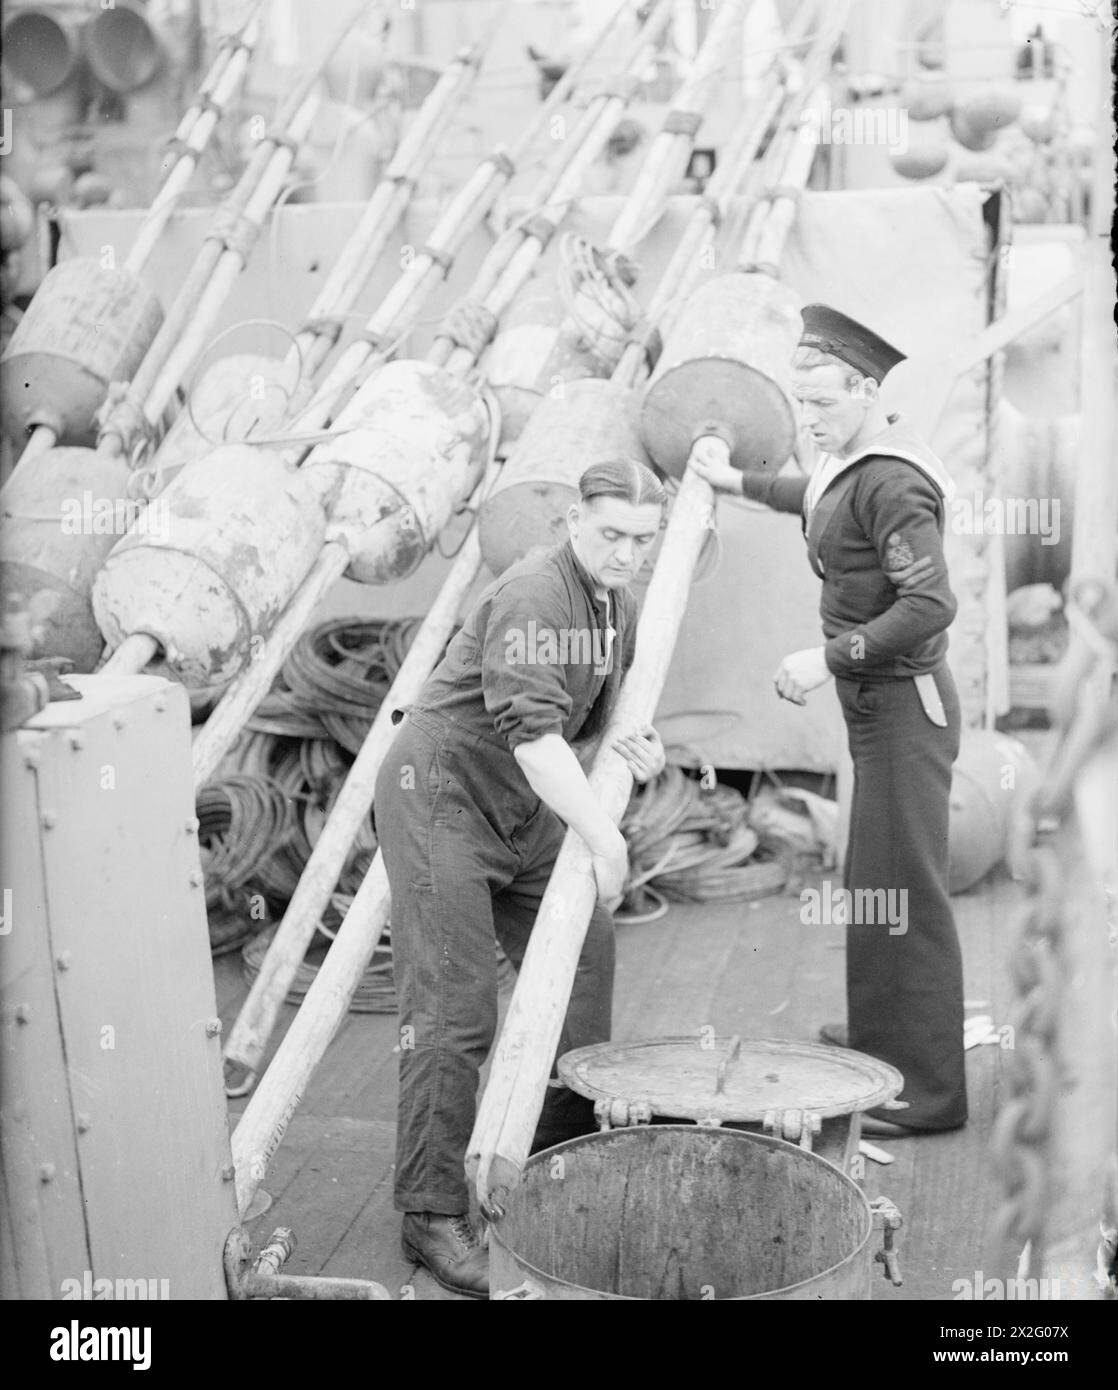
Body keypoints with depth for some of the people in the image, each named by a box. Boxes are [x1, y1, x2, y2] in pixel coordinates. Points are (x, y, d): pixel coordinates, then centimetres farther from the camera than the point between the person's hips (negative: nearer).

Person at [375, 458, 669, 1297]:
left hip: (525, 807, 9)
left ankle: (566, 1151, 32)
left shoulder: (622, 606, 7)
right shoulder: (532, 597, -23)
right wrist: (604, 838, -30)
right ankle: (433, 1214, -4)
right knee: (454, 1011, -11)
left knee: (585, 956, 13)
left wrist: (633, 746, -5)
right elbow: (532, 732, -31)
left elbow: (595, 715, 18)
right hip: (441, 790, -9)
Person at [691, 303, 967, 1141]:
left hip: (904, 704, -10)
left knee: (902, 889, -6)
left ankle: (929, 1088, 1)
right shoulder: (852, 460, 9)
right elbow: (820, 501, 35)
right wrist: (738, 483, 37)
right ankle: (885, 1031, 38)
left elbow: (930, 604, -29)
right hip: (875, 702, 10)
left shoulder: (893, 483, -21)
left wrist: (828, 658, -28)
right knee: (878, 882, 21)